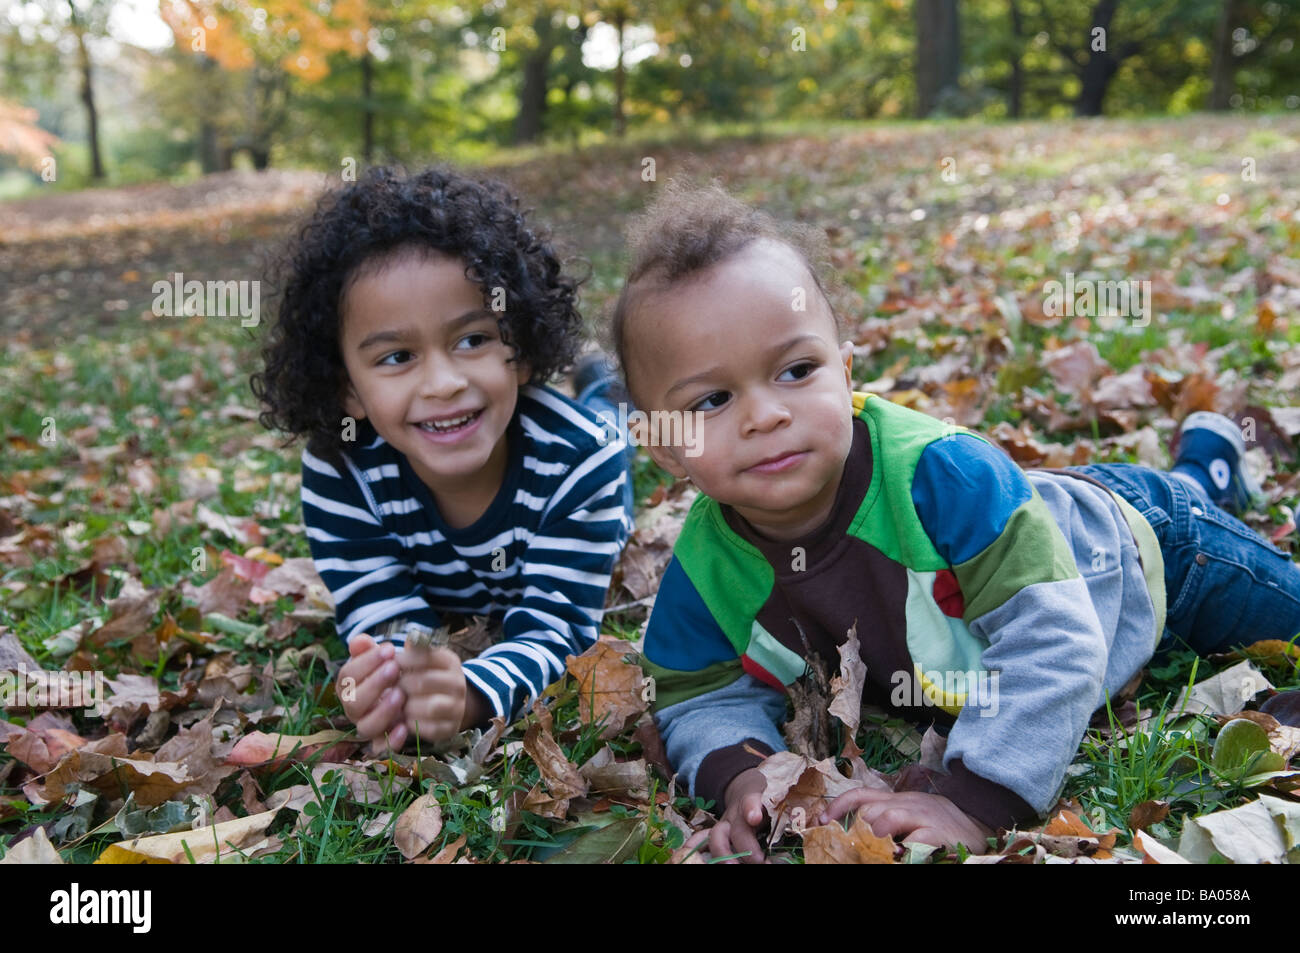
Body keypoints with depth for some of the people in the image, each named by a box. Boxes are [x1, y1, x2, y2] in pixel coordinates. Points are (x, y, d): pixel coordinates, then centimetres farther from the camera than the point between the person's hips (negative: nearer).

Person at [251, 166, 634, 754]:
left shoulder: (577, 458, -44)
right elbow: (387, 624, -35)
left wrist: (470, 694, -66)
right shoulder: (338, 475, -38)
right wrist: (379, 685, -62)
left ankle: (604, 394, 50)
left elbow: (552, 633, -43)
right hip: (438, 604, 0)